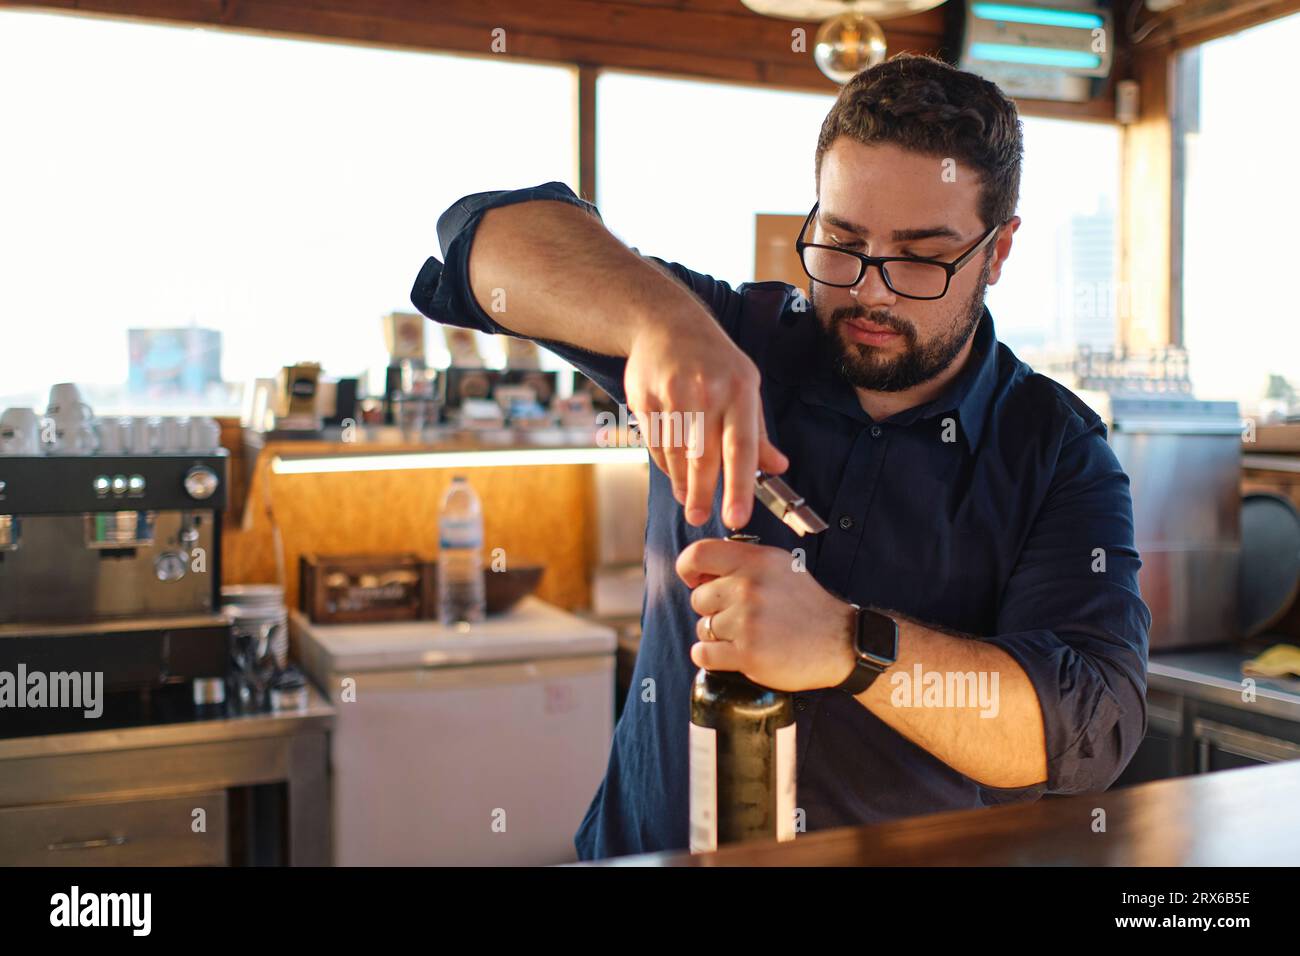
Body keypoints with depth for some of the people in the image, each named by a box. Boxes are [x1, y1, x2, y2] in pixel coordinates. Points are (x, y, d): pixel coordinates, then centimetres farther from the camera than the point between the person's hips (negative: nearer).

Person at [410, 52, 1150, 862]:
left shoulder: (1057, 453, -4)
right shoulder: (741, 345, -1)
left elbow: (1095, 727, -16)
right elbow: (496, 234, -7)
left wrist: (848, 648, -31)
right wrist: (660, 315, -25)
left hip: (912, 858, 0)